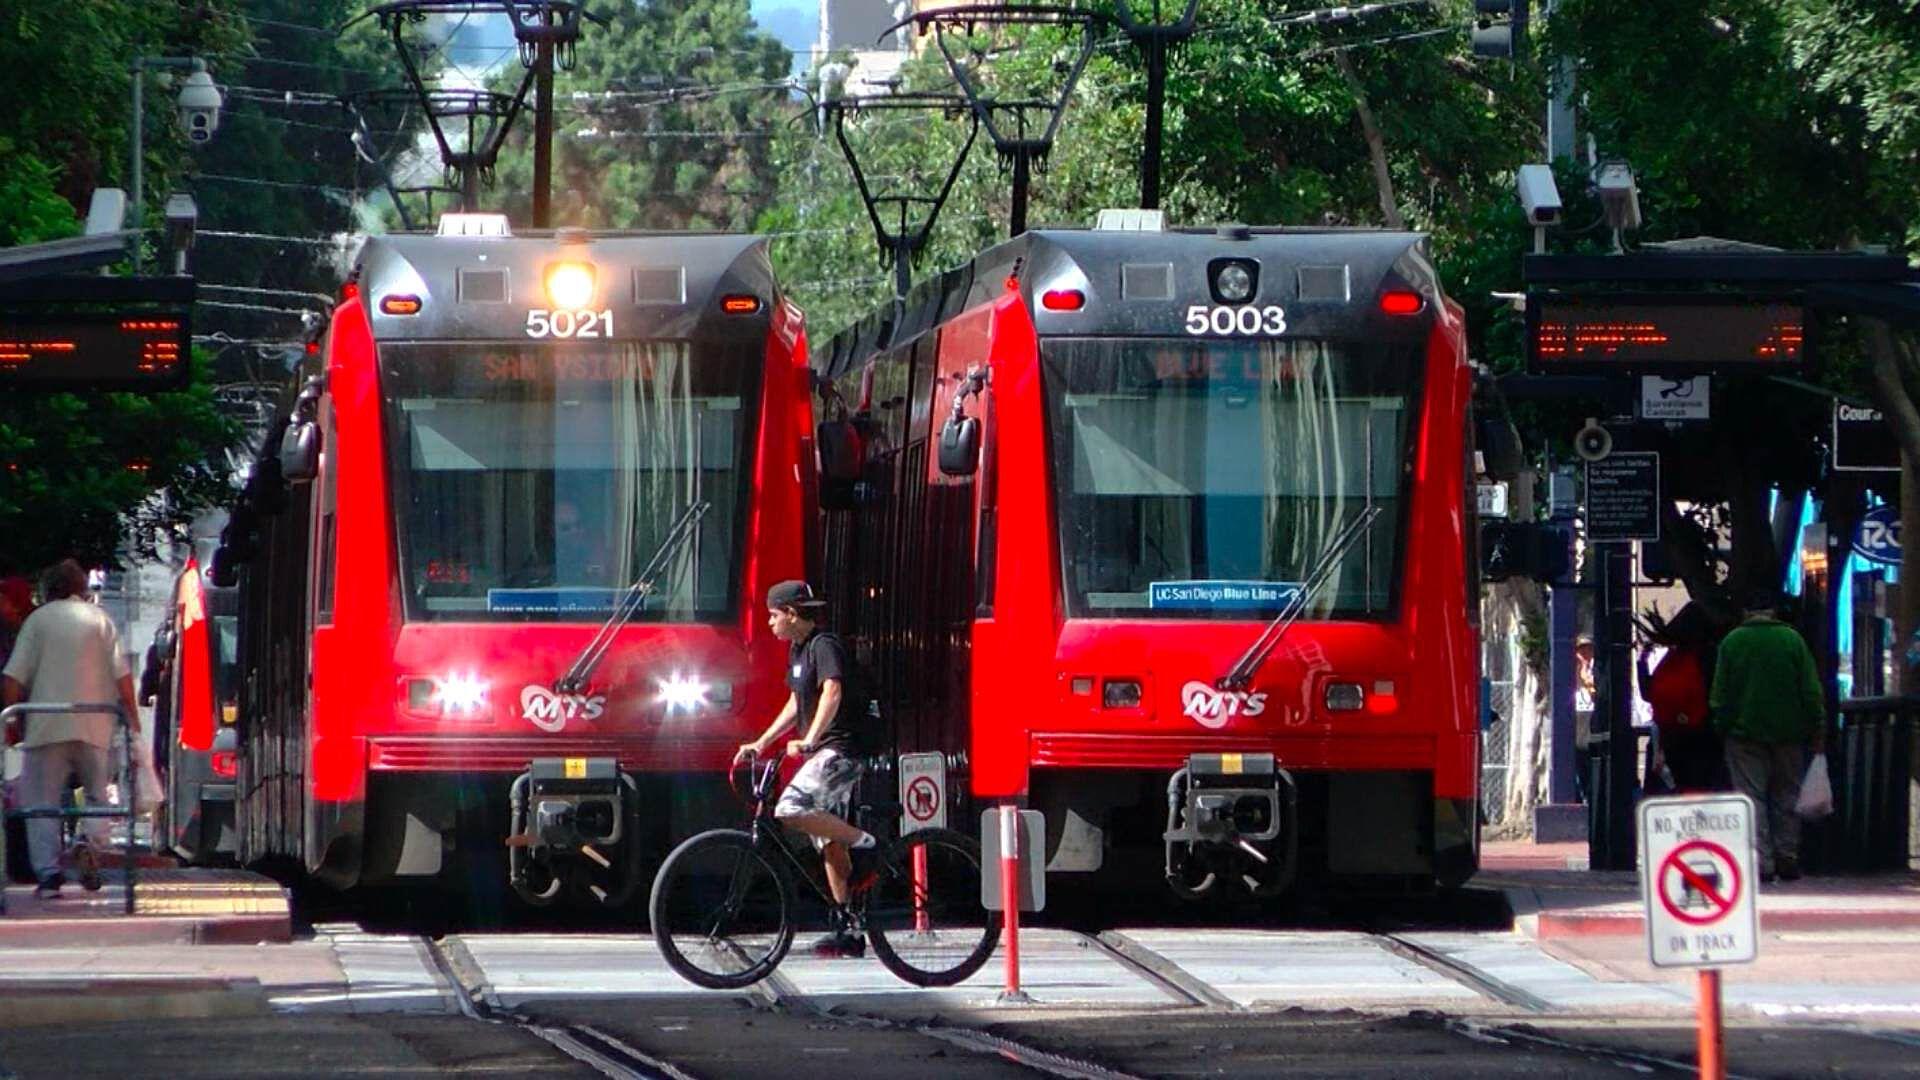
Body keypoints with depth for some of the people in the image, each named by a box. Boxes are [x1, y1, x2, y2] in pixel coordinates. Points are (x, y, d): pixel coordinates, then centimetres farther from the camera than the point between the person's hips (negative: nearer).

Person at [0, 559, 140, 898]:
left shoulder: (38, 620, 6)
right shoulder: (100, 619, 8)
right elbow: (122, 676, 2)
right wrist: (133, 720, 7)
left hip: (47, 726, -1)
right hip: (94, 727, 1)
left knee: (42, 800, 4)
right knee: (97, 794, 15)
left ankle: (48, 872, -7)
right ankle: (90, 842, -12)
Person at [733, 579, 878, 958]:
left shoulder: (824, 646, -12)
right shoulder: (797, 650, 17)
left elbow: (832, 693, -28)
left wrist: (809, 741, -39)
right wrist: (761, 743, 24)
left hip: (840, 748, -10)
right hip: (824, 753, 10)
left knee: (792, 810, -27)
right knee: (829, 844, 8)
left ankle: (864, 842, -15)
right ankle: (848, 929, 10)